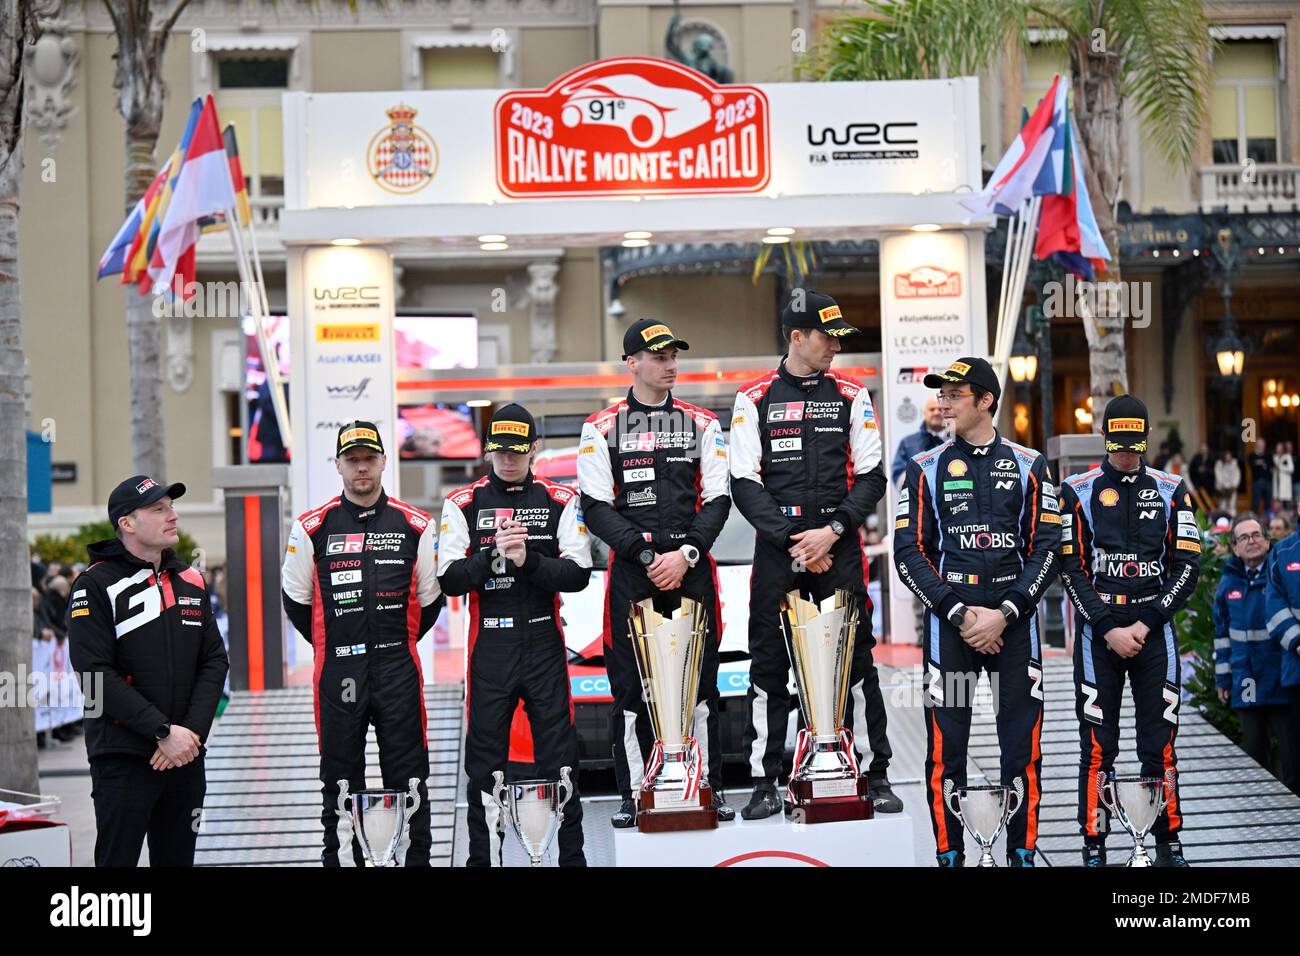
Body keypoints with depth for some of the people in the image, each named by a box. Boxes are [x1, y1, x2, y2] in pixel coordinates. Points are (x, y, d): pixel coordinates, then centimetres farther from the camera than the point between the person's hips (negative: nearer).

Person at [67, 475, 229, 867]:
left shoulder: (191, 581, 12)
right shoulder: (96, 585, -6)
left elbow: (215, 661, 9)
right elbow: (96, 675, -14)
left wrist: (192, 731, -7)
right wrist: (163, 732, -17)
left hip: (186, 758, 6)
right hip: (123, 760, -6)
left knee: (177, 859, 11)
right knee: (117, 859, -5)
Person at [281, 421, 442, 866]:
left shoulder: (415, 525, 3)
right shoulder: (312, 528, 1)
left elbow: (430, 598, 11)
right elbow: (295, 599, 9)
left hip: (398, 668, 0)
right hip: (338, 674, 0)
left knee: (408, 776, 2)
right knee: (341, 780, 7)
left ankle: (415, 858, 9)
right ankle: (340, 859, 14)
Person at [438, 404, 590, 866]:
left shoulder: (560, 501, 4)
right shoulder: (463, 504, 3)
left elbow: (578, 573, -3)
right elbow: (450, 579, -3)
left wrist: (528, 560, -16)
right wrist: (494, 555, -17)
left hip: (545, 643, 0)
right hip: (489, 647, 0)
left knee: (559, 757, 2)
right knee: (484, 760, 4)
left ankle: (572, 857, 9)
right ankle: (483, 857, 13)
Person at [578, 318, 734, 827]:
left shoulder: (702, 424, 11)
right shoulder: (601, 428, 6)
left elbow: (717, 500, 5)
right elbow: (595, 506, 0)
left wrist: (685, 553, -10)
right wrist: (646, 556, -11)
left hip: (691, 569, 1)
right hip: (631, 572, -1)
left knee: (699, 679, 2)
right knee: (630, 683, -1)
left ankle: (709, 786, 10)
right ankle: (633, 793, 6)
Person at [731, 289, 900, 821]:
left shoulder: (852, 396, 8)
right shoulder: (754, 399, 5)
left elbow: (871, 477, 4)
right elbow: (744, 484, 0)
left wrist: (833, 531, -10)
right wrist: (793, 540, -10)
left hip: (838, 545, 1)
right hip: (777, 546, -1)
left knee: (856, 656, 0)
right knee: (768, 662, 0)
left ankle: (875, 773, 8)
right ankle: (765, 782, 7)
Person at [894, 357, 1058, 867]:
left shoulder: (1029, 466, 6)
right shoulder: (925, 468, 6)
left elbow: (1045, 549, 1)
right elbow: (910, 553, 0)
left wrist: (1004, 613, -11)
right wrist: (960, 614, -10)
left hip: (1014, 620, 0)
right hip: (948, 621, 0)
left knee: (1022, 743, 2)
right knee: (946, 744, -1)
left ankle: (1022, 853, 12)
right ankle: (949, 855, 8)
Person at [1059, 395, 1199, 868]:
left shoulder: (1172, 491, 8)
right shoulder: (1077, 492, 5)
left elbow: (1187, 567, 3)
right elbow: (1071, 569, 0)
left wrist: (1146, 624, -8)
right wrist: (1109, 629, -10)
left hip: (1154, 627, 1)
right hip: (1097, 629, -1)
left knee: (1160, 743, 1)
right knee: (1097, 745, -2)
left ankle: (1168, 846, 9)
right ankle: (1094, 849, 3)